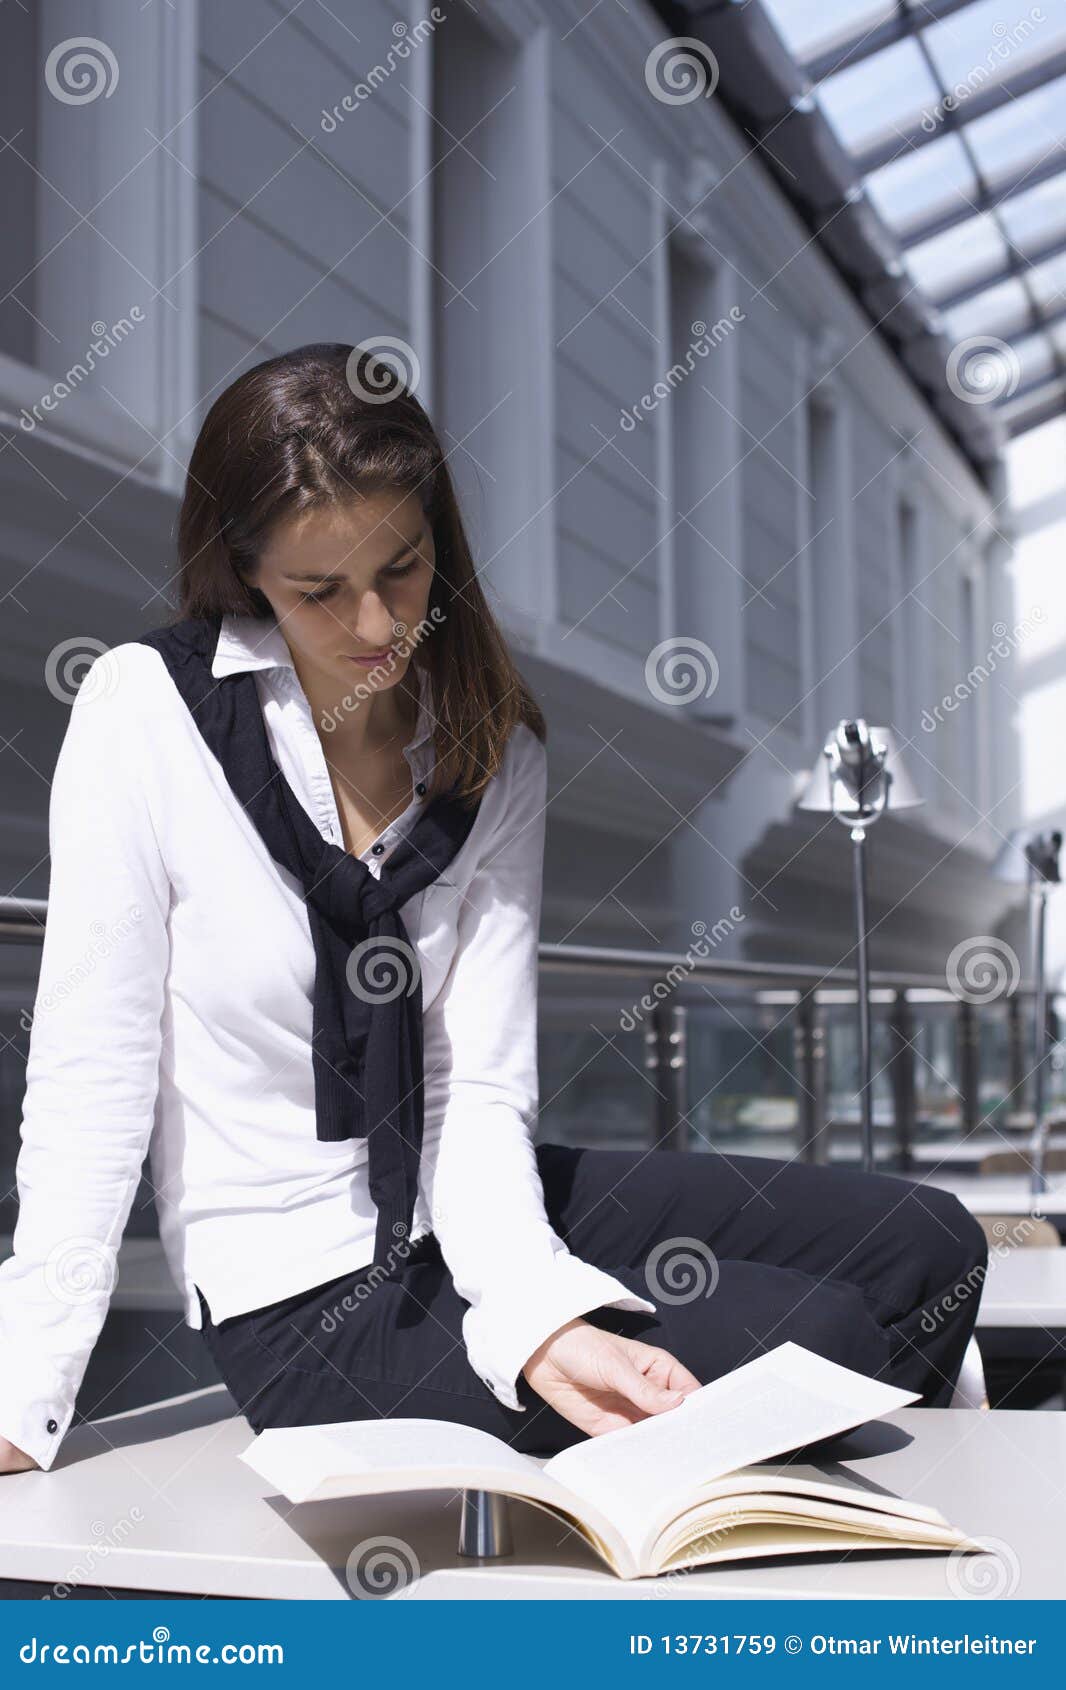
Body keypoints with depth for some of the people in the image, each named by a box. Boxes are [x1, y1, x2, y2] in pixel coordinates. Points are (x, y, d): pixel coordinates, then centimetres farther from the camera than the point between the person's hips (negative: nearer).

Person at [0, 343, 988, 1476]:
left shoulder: (494, 751, -1)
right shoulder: (146, 709, -14)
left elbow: (479, 1092, -8)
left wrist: (544, 1319, -25)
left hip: (465, 1215, 5)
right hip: (307, 1297, -5)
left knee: (927, 1250, 0)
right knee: (817, 1339, -16)